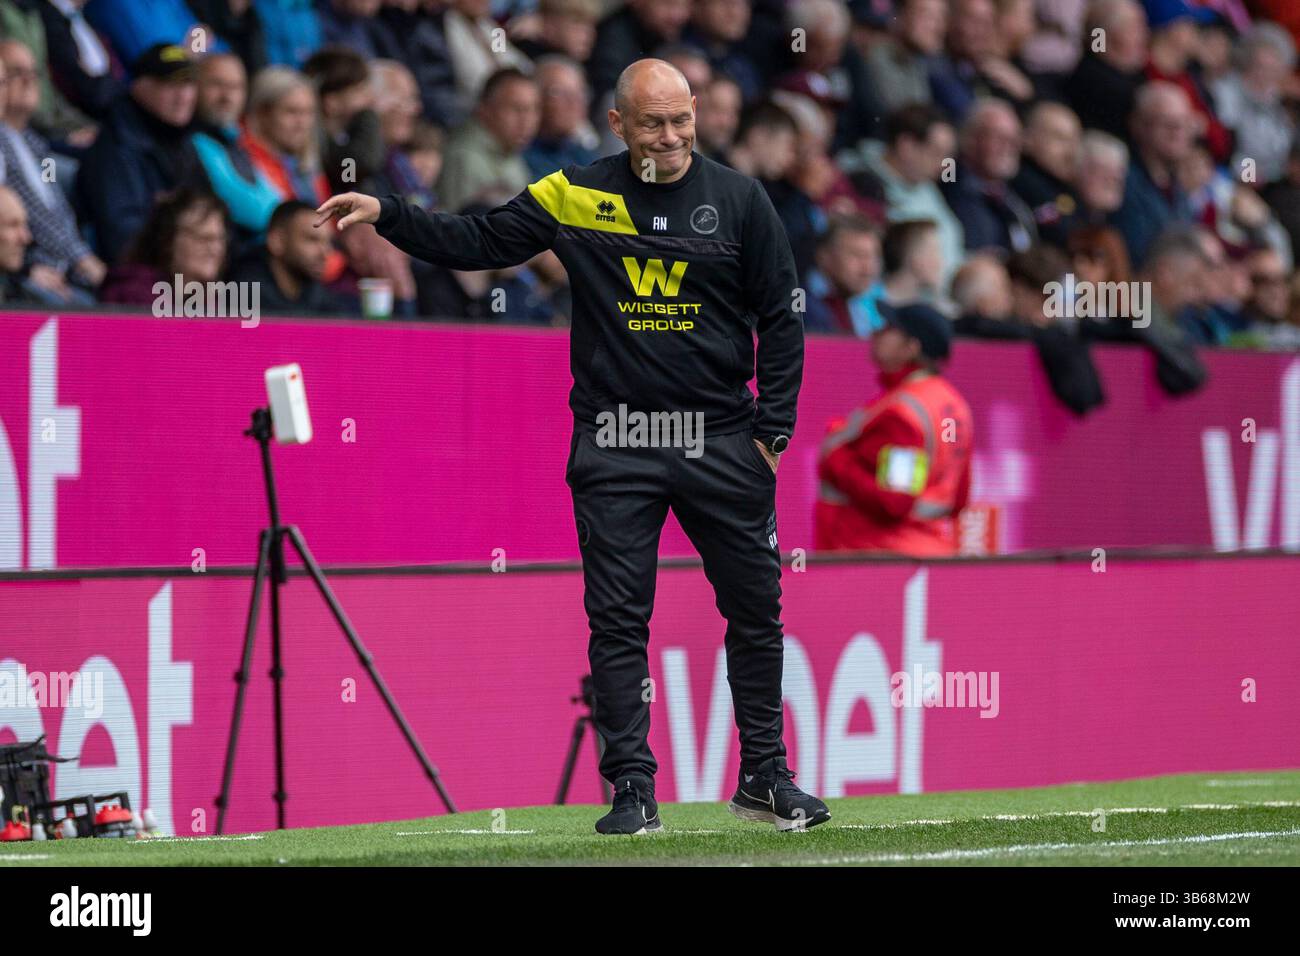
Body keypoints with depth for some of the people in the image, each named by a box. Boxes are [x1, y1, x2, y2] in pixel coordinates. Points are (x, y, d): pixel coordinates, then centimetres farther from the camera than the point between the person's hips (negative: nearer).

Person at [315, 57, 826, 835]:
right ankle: (633, 791, 4)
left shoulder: (740, 201, 1)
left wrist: (772, 431, -1)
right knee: (618, 621, -2)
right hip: (613, 446, 0)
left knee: (756, 611, 6)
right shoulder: (574, 197, 1)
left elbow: (781, 320, 4)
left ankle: (764, 778, 19)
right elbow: (476, 244, 5)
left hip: (722, 442, 0)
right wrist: (385, 215, -8)